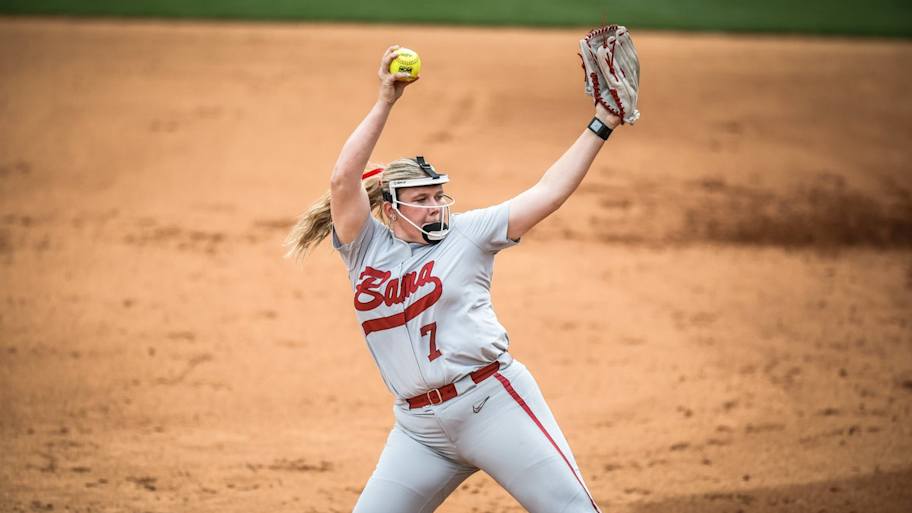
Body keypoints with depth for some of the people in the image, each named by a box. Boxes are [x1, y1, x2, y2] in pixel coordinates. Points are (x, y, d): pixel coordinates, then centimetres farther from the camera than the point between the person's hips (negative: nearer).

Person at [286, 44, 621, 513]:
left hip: (492, 403, -2)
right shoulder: (366, 247, 9)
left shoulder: (467, 233, 6)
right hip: (419, 428, 2)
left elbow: (548, 193, 2)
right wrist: (385, 102, -9)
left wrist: (601, 126, -2)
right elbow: (343, 179, -6)